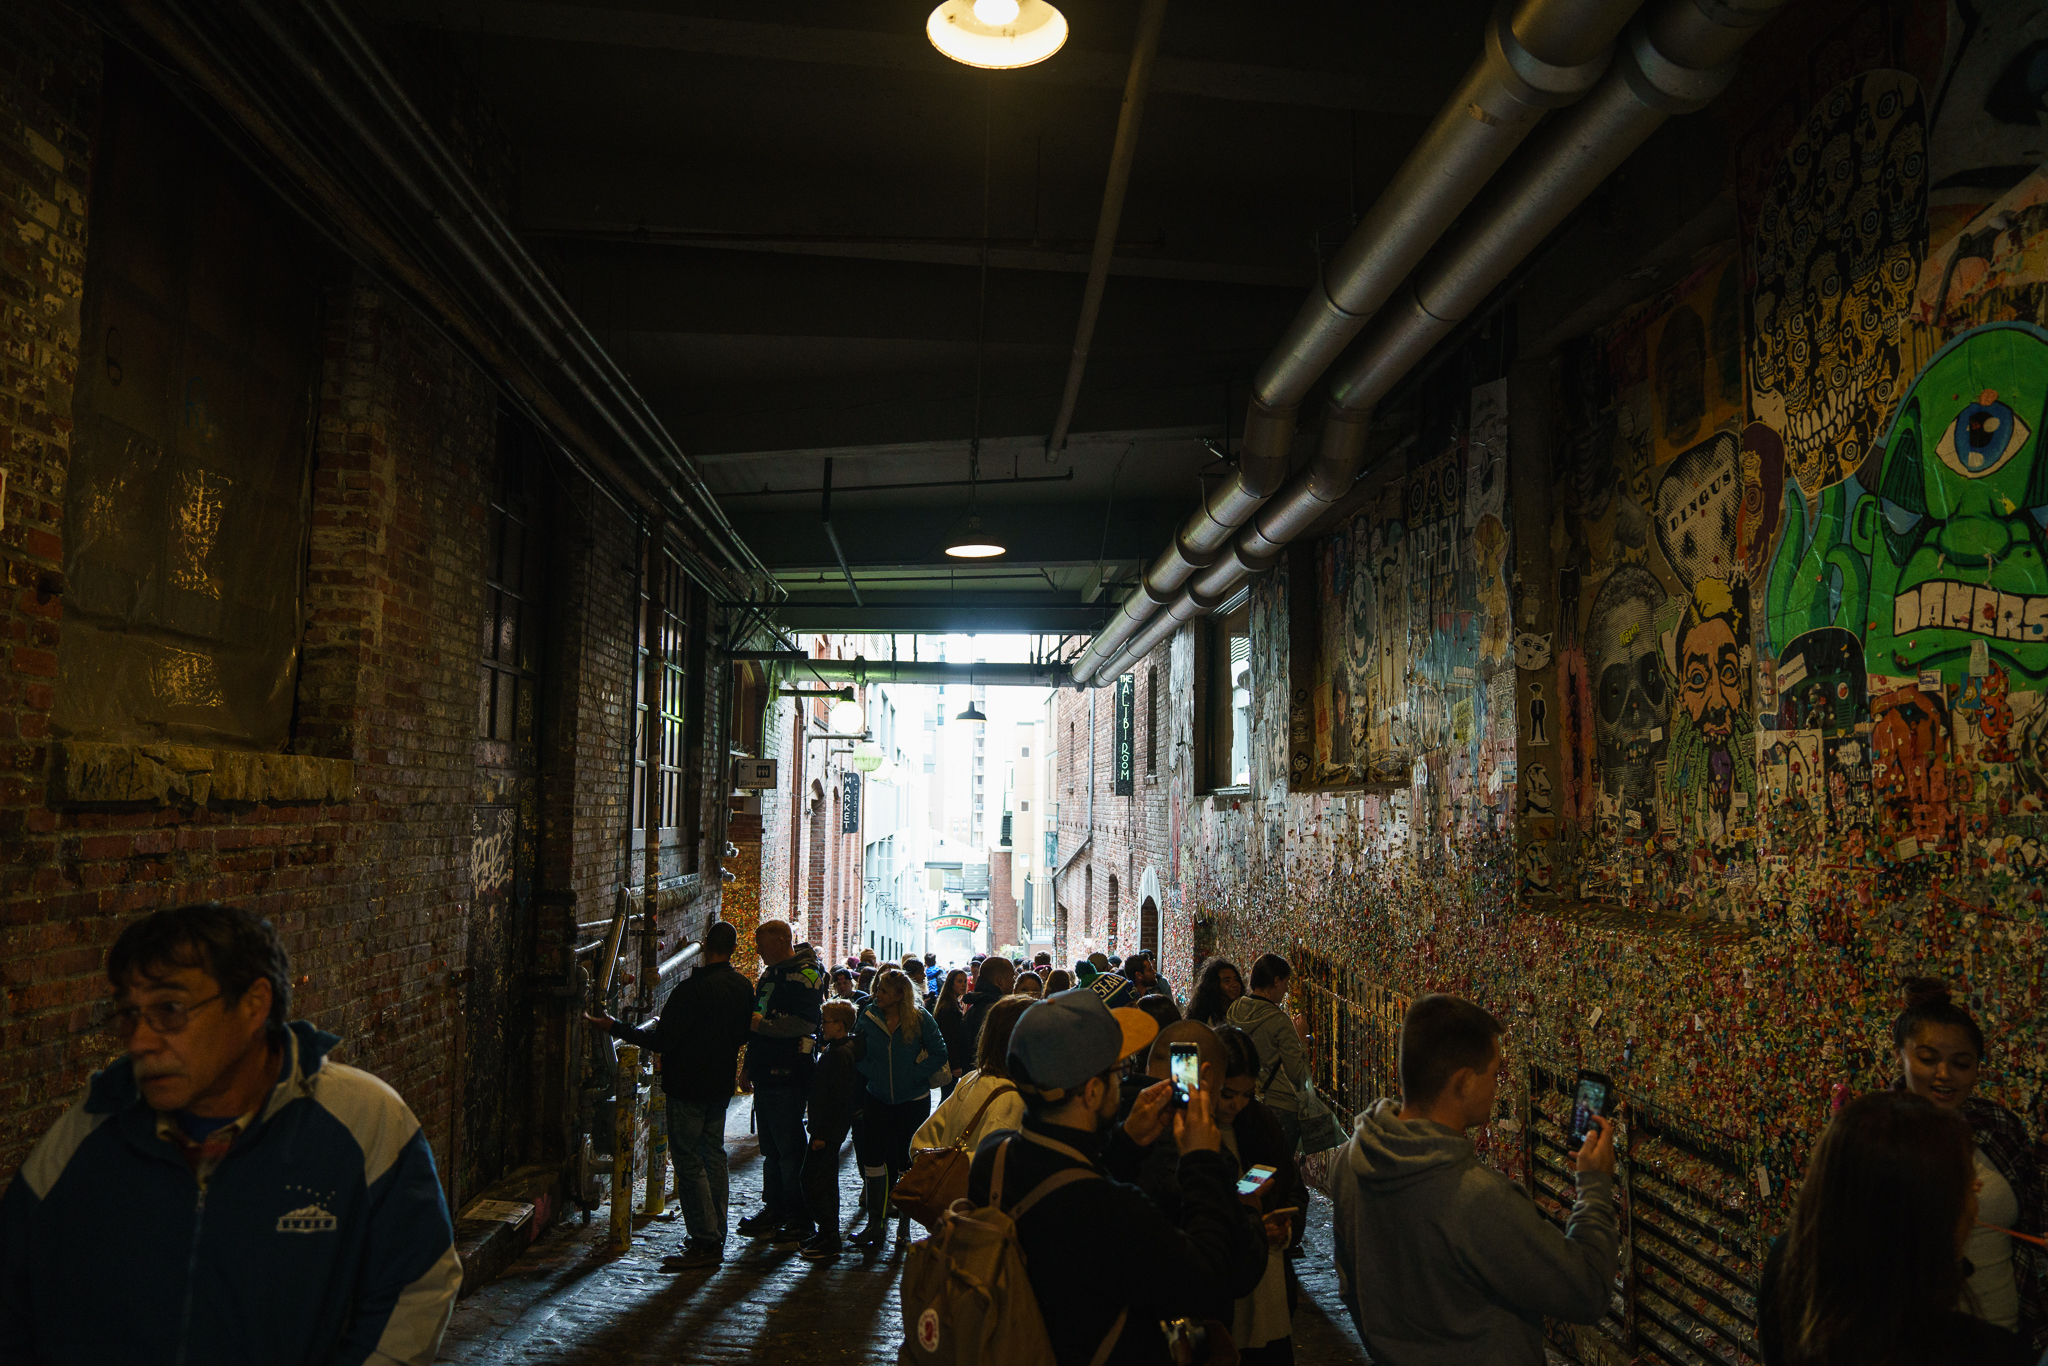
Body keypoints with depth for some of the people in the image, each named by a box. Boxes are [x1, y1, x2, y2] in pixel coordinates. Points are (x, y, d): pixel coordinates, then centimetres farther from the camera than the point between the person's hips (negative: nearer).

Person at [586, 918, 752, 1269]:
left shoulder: (692, 988, -20)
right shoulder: (743, 987, 3)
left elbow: (663, 1040, -19)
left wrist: (614, 1028, -12)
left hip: (688, 1087, -7)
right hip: (721, 1084, 7)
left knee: (688, 1159, -2)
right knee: (713, 1154, 15)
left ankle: (706, 1242, -3)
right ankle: (715, 1234, 21)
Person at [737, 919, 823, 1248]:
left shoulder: (803, 974, -13)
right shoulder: (771, 973, 17)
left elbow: (805, 1023, -25)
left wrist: (762, 1024, -21)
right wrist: (751, 1063, 22)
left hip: (788, 1075, -9)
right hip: (766, 1073, 9)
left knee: (789, 1149, -5)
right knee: (770, 1147, 16)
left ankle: (799, 1220, 3)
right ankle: (774, 1210, 26)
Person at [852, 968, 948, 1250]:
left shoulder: (920, 1019, -11)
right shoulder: (869, 1017, -3)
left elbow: (939, 1054, -7)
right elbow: (860, 1054, 7)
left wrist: (913, 1075, -12)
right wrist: (873, 1074, -8)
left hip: (913, 1099, -2)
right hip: (879, 1098, 2)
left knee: (907, 1162, 6)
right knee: (872, 1156, -5)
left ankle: (906, 1219, 23)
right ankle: (876, 1222, 3)